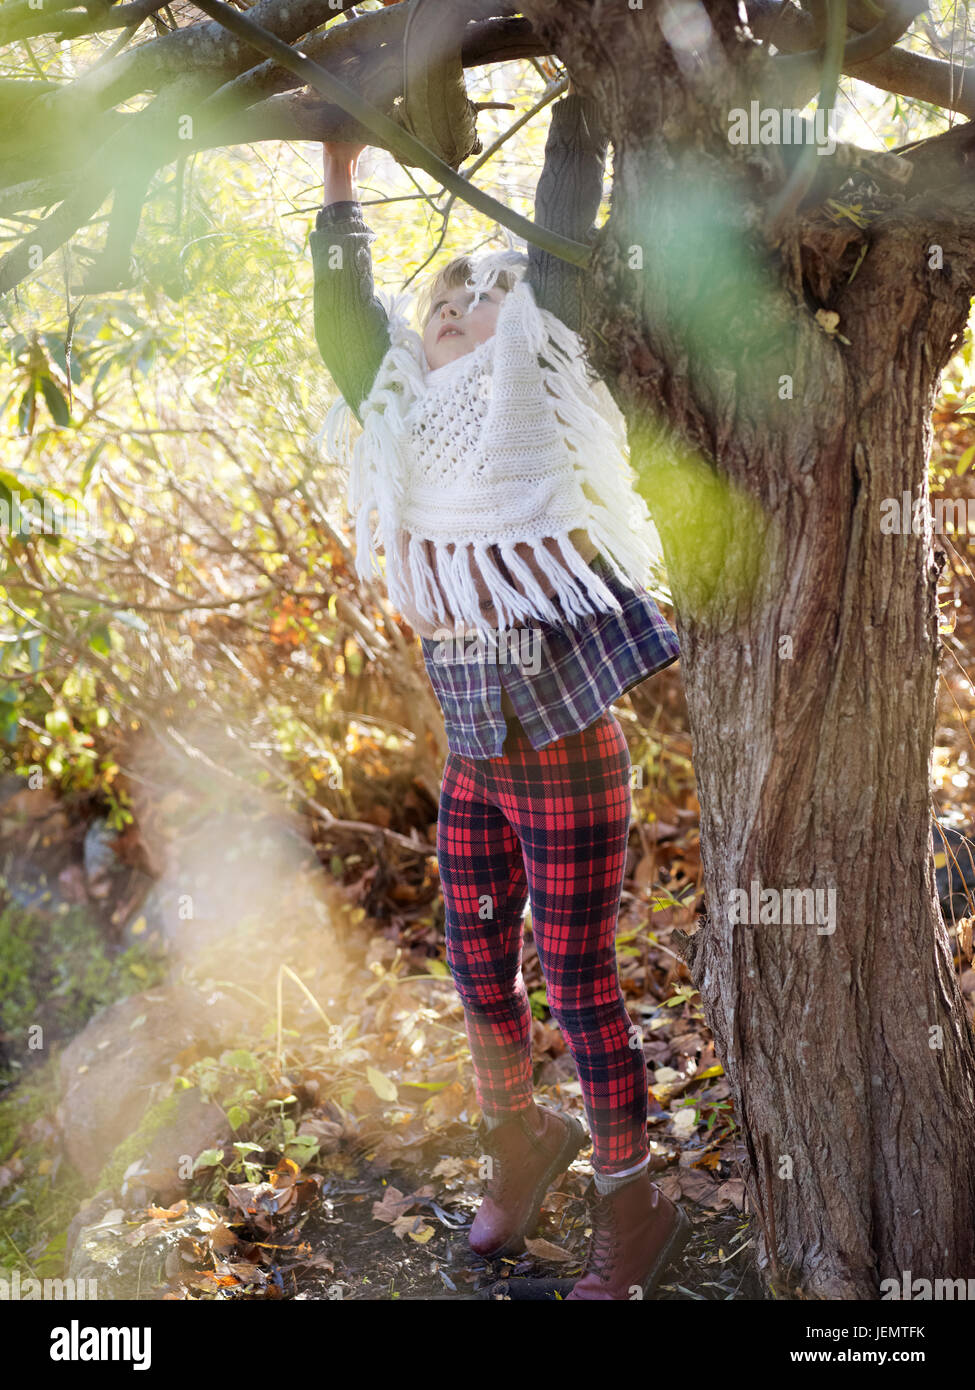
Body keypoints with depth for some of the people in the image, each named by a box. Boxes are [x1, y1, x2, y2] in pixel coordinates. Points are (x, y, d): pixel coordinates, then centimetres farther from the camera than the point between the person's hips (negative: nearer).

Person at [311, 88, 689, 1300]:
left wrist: (580, 107, -7)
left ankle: (632, 1213, 20)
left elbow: (560, 251, -11)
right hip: (473, 766, 6)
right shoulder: (409, 412, 8)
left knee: (578, 991, 2)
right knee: (478, 971, 17)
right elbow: (343, 320, 16)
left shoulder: (531, 383, -7)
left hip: (566, 761, -6)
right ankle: (523, 1143, 41)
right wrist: (339, 180, 19)